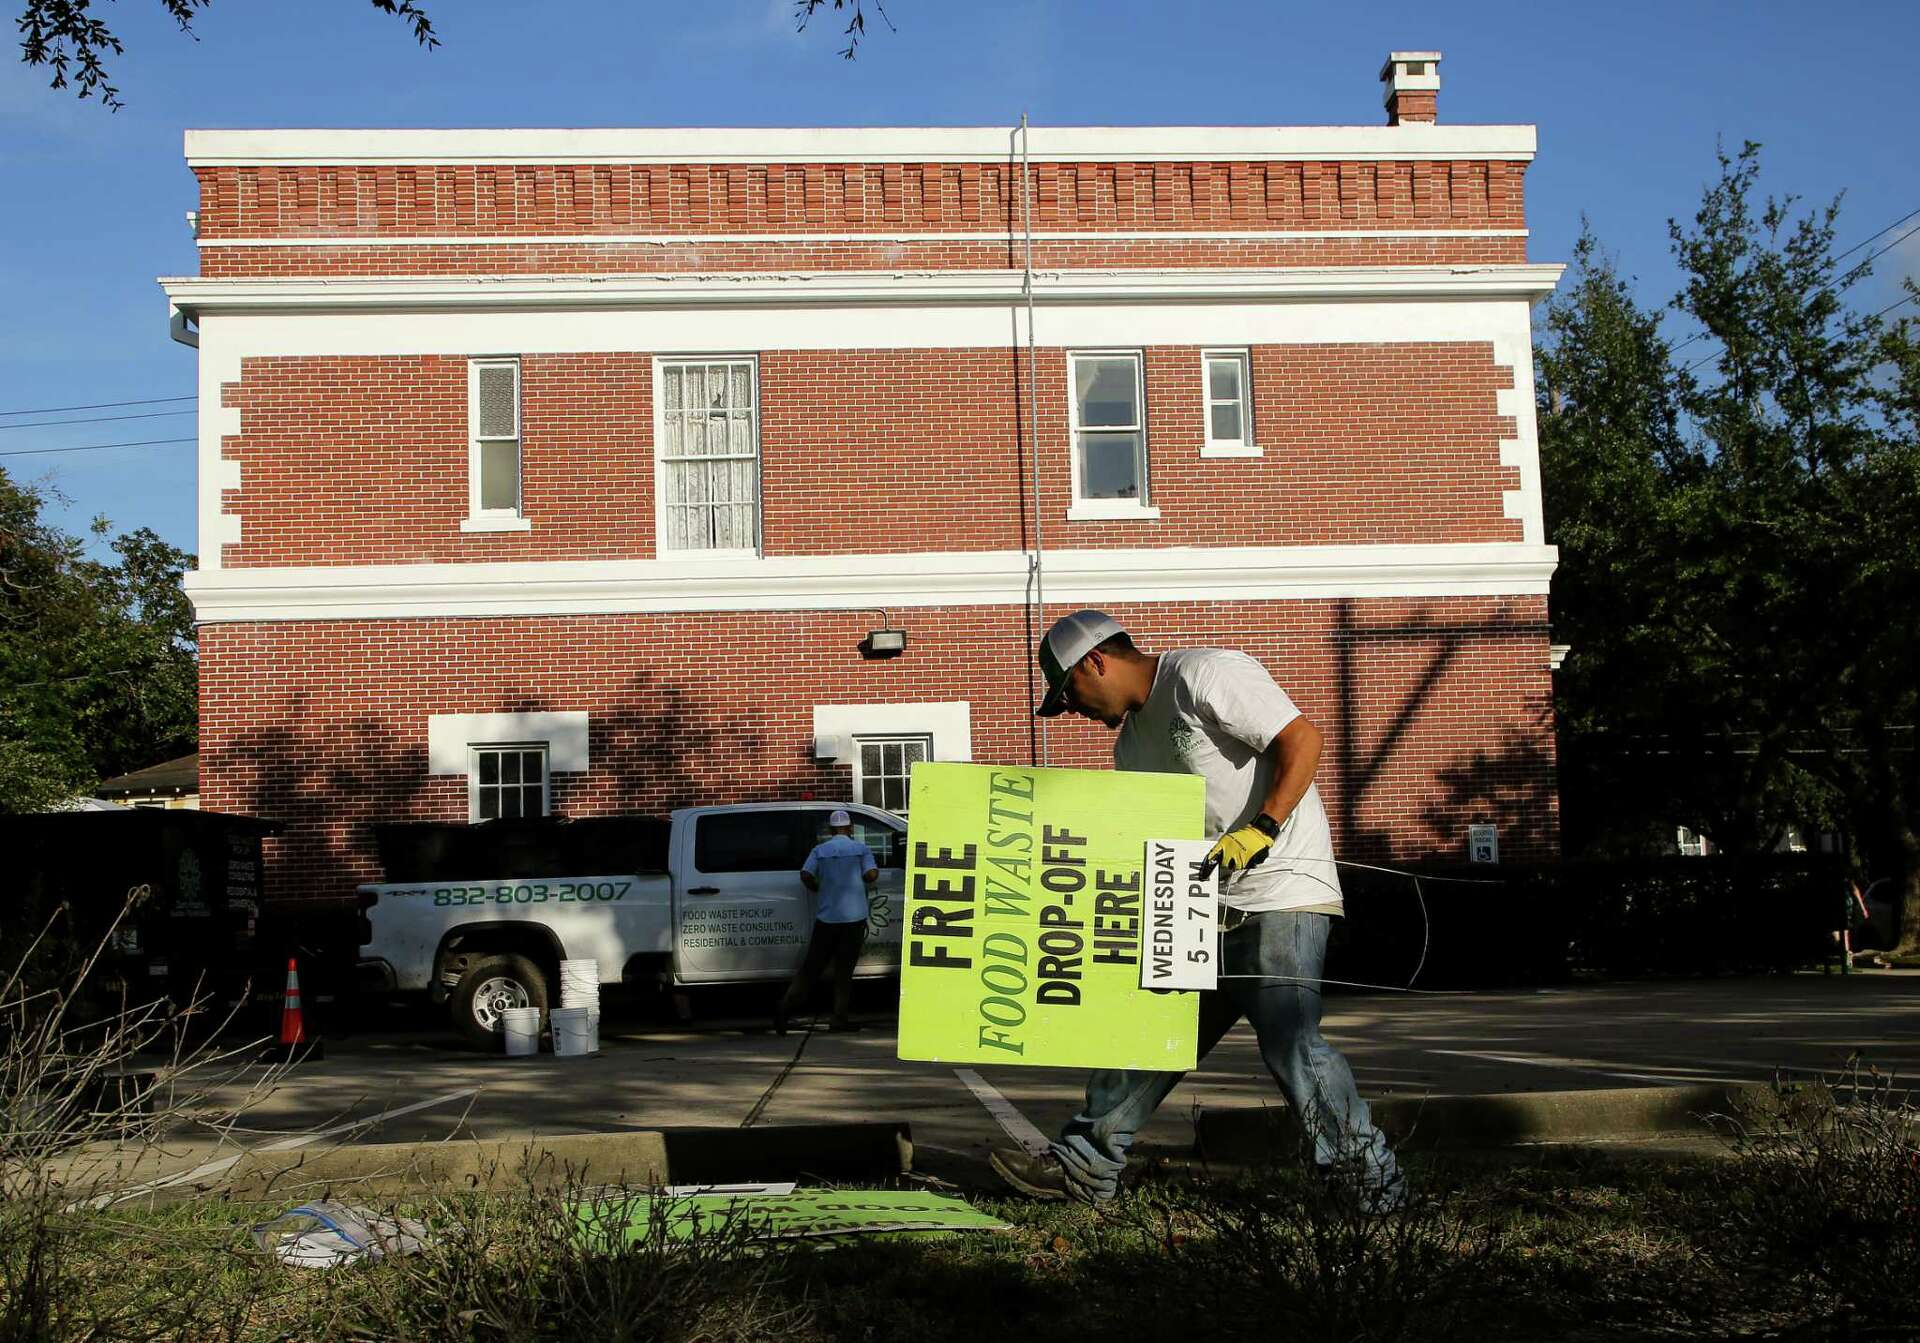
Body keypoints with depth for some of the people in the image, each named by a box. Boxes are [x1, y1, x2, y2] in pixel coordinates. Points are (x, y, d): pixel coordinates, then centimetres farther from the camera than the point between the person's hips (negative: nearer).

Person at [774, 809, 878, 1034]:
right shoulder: (861, 849, 1)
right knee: (844, 969, 4)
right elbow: (872, 875, -12)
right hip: (853, 917, -2)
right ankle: (839, 1019, 3)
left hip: (826, 916, 2)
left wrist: (818, 889, 12)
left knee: (811, 965, 7)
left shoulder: (820, 850, 6)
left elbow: (805, 875, -6)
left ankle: (785, 1008, -5)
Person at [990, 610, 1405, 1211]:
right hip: (1205, 907, 9)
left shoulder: (1207, 675, -9)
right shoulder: (1133, 743, 19)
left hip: (1283, 893, -9)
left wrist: (1259, 831, -25)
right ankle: (1084, 1166, 19)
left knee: (1289, 1042, -18)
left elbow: (1301, 739, -17)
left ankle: (1371, 1178, -5)